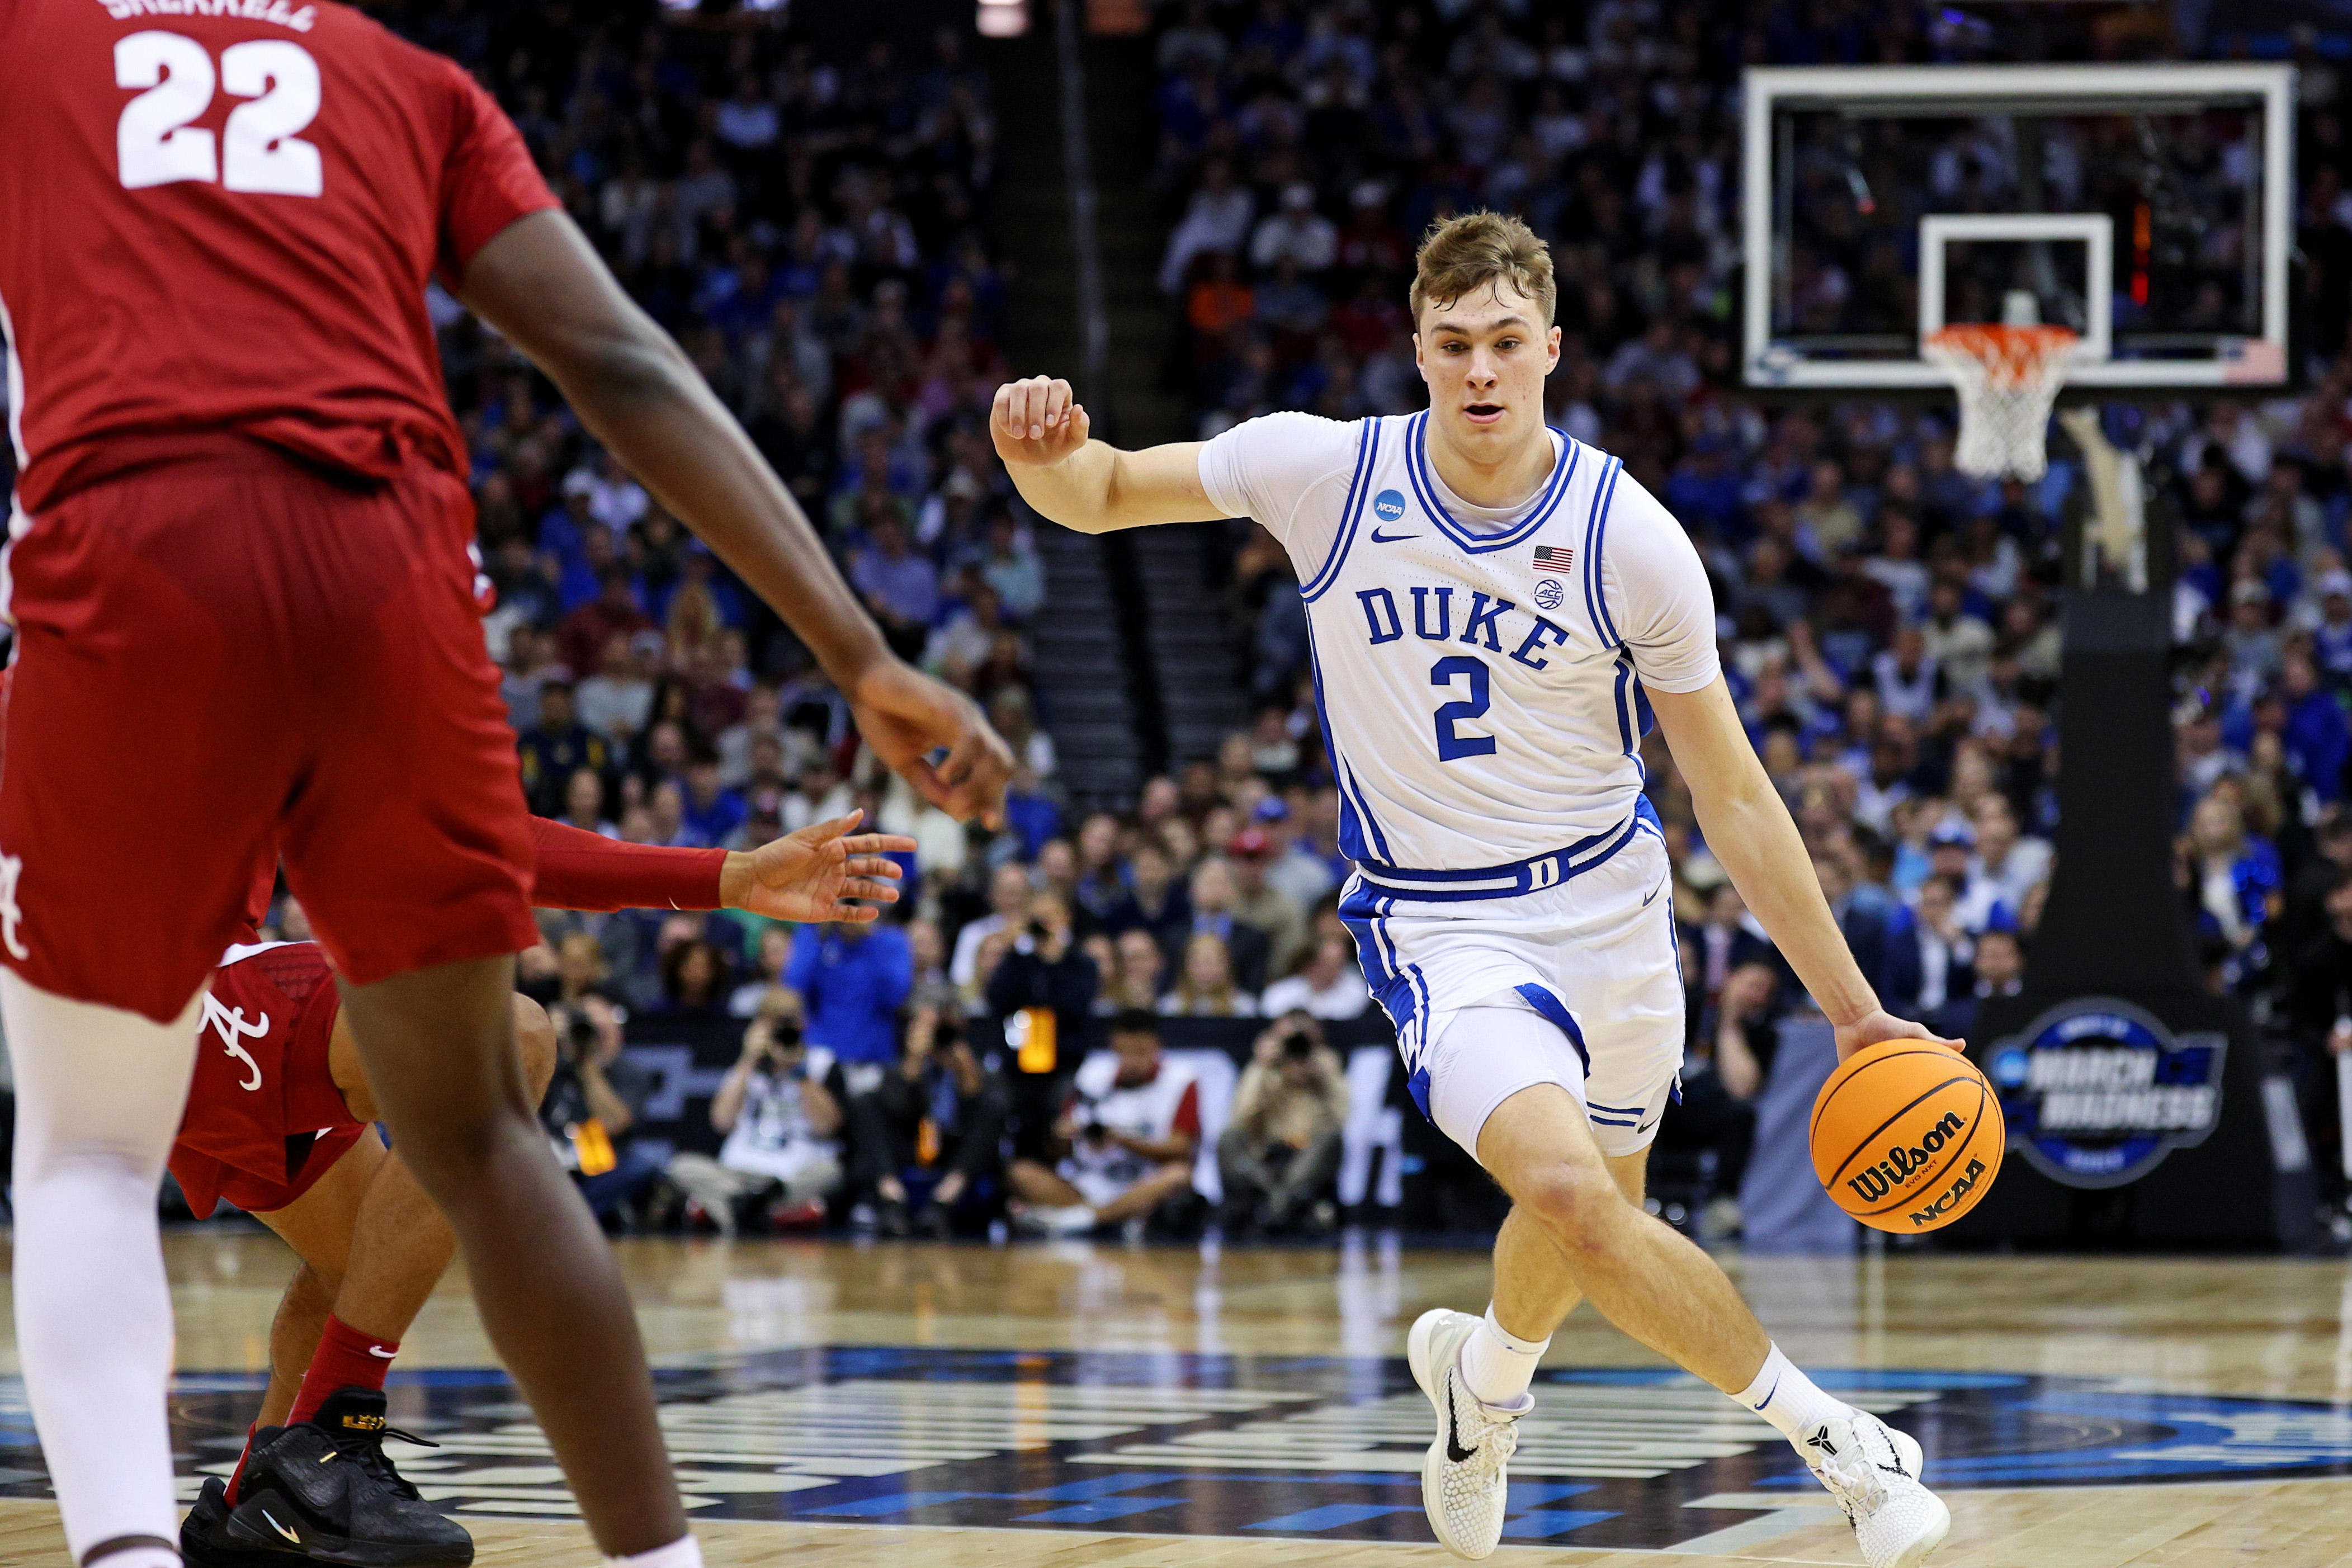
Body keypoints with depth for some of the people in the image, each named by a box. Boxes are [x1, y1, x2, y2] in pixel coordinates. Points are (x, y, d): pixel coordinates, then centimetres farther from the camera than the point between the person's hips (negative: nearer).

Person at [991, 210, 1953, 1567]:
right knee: (1568, 1191, -26)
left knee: (1596, 1216, 19)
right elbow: (1100, 494, 0)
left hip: (1610, 903, 2)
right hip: (1441, 926, -2)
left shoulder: (1631, 538, -13)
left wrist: (1854, 1010, -8)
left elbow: (1735, 800, -7)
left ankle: (1487, 1377, 55)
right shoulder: (1327, 474, -13)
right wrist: (1044, 451, -25)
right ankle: (1825, 1432, -10)